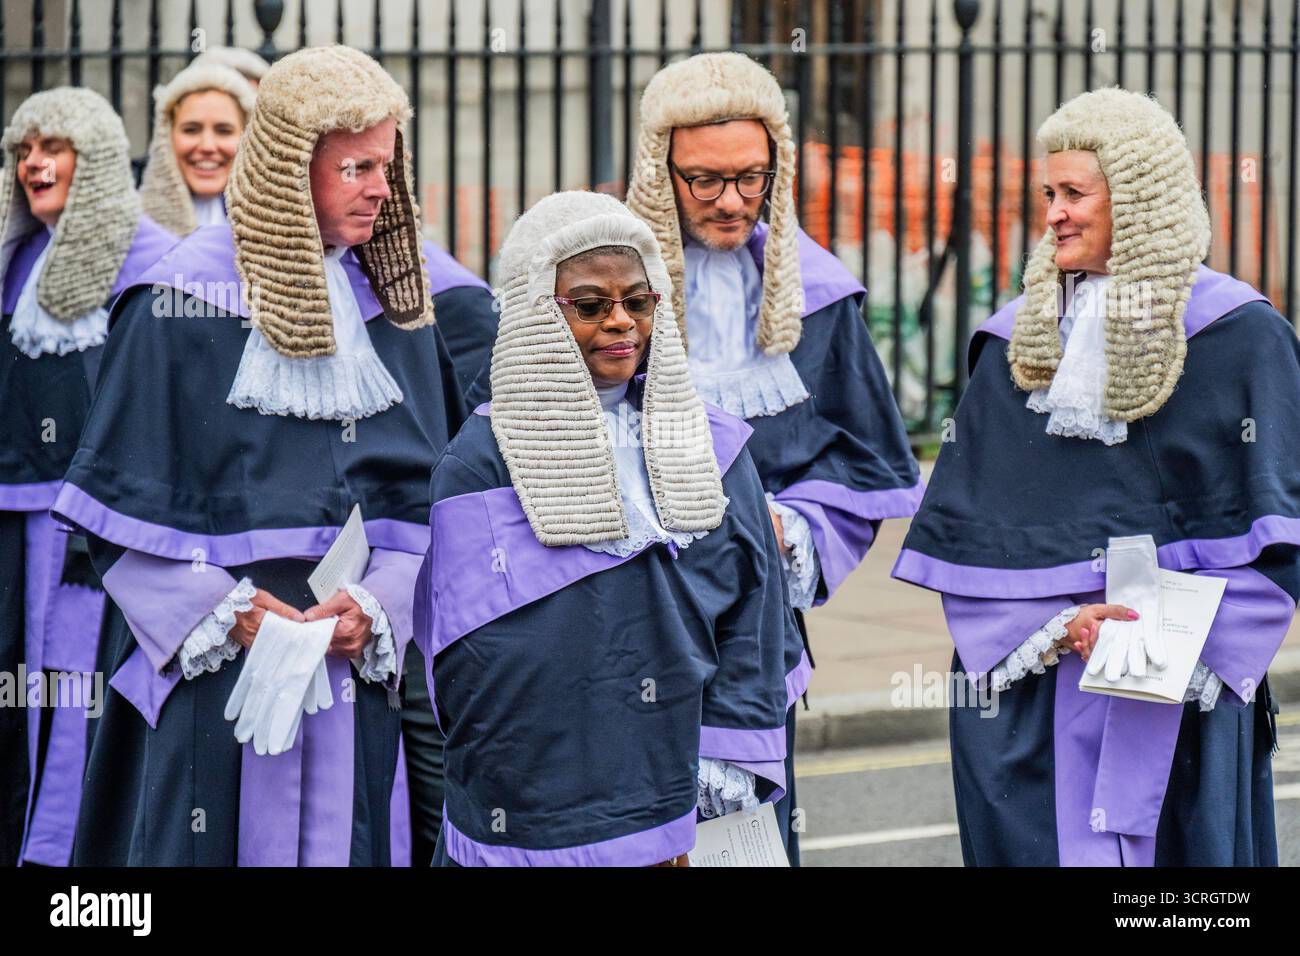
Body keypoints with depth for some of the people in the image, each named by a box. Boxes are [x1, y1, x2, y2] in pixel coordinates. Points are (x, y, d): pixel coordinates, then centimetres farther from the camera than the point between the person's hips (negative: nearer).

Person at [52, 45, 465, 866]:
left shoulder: (397, 305, 10)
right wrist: (226, 611, -12)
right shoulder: (187, 299, -4)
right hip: (212, 673, -4)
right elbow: (118, 494, -4)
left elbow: (426, 483, 8)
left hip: (361, 668, 4)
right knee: (214, 843, -2)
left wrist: (377, 602, -9)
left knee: (345, 843, 4)